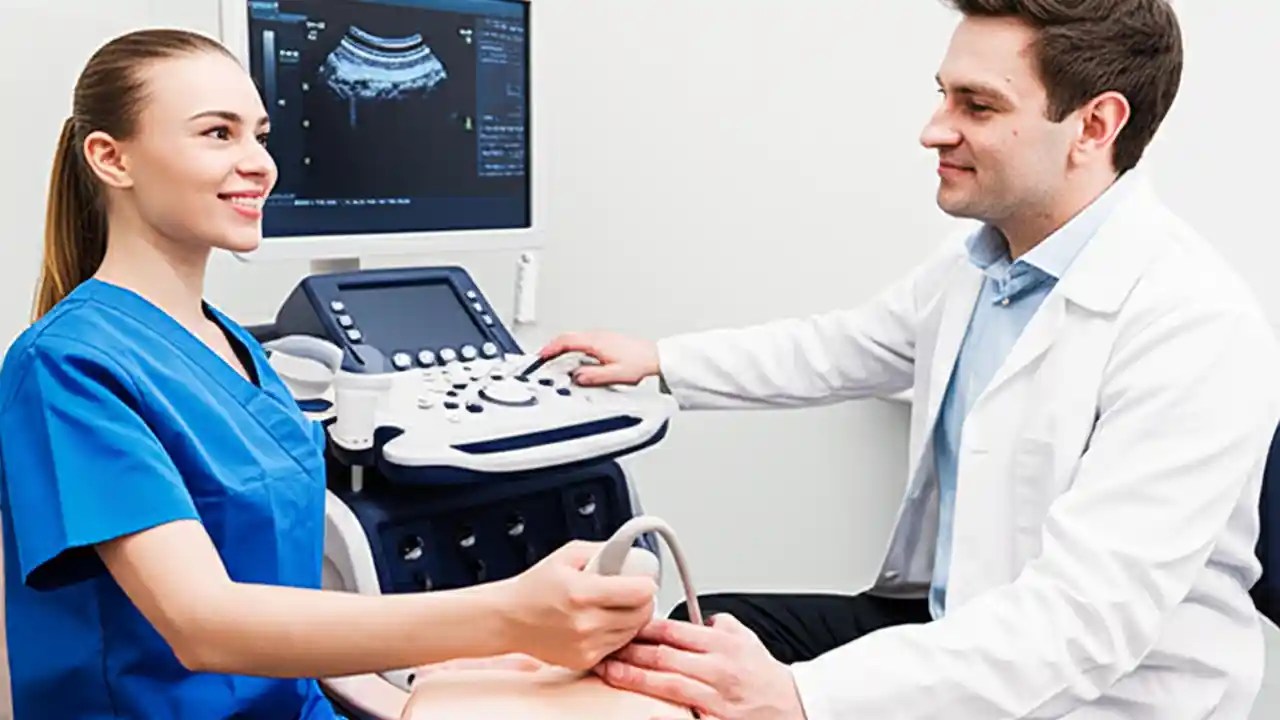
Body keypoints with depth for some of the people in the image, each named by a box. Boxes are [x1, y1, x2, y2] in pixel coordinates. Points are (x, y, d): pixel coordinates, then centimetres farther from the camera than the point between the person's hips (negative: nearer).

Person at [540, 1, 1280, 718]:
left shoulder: (1200, 328, -25)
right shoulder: (975, 264, 1)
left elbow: (1086, 614, -32)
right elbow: (839, 349, 19)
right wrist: (660, 360, 16)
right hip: (949, 627, 7)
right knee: (697, 637, 1)